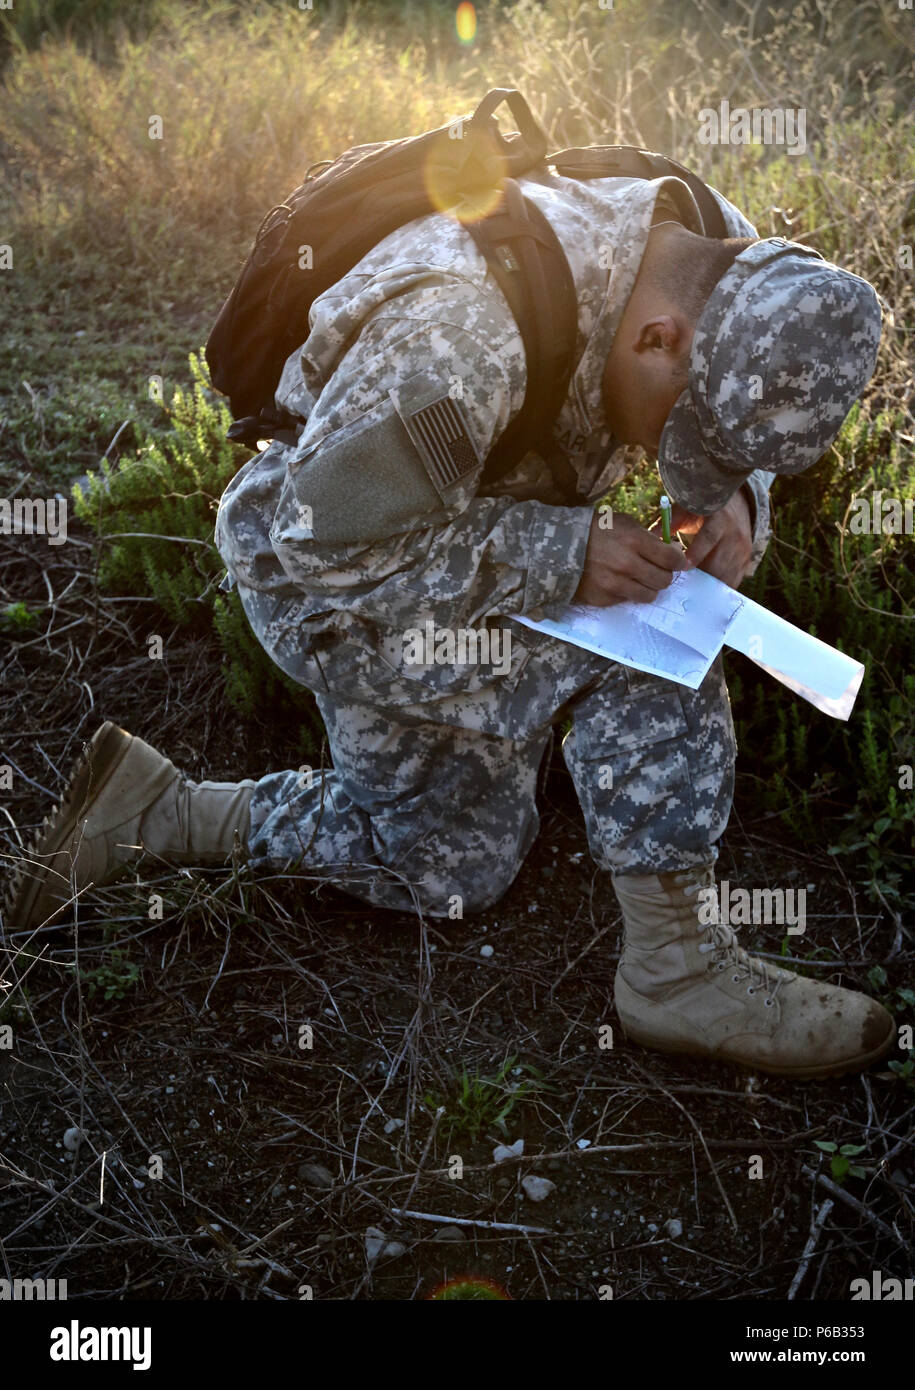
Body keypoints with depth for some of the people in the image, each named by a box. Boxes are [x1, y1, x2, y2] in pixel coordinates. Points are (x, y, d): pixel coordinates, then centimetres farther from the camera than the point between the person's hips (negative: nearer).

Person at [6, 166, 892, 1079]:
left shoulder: (732, 270, -12)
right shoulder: (470, 336, -38)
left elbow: (729, 440, 7)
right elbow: (325, 539, -30)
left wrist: (731, 499, -17)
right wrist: (560, 555, -33)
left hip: (464, 541, 9)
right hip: (331, 585, -8)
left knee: (456, 869, 15)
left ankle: (156, 814, 19)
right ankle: (673, 968, -13)